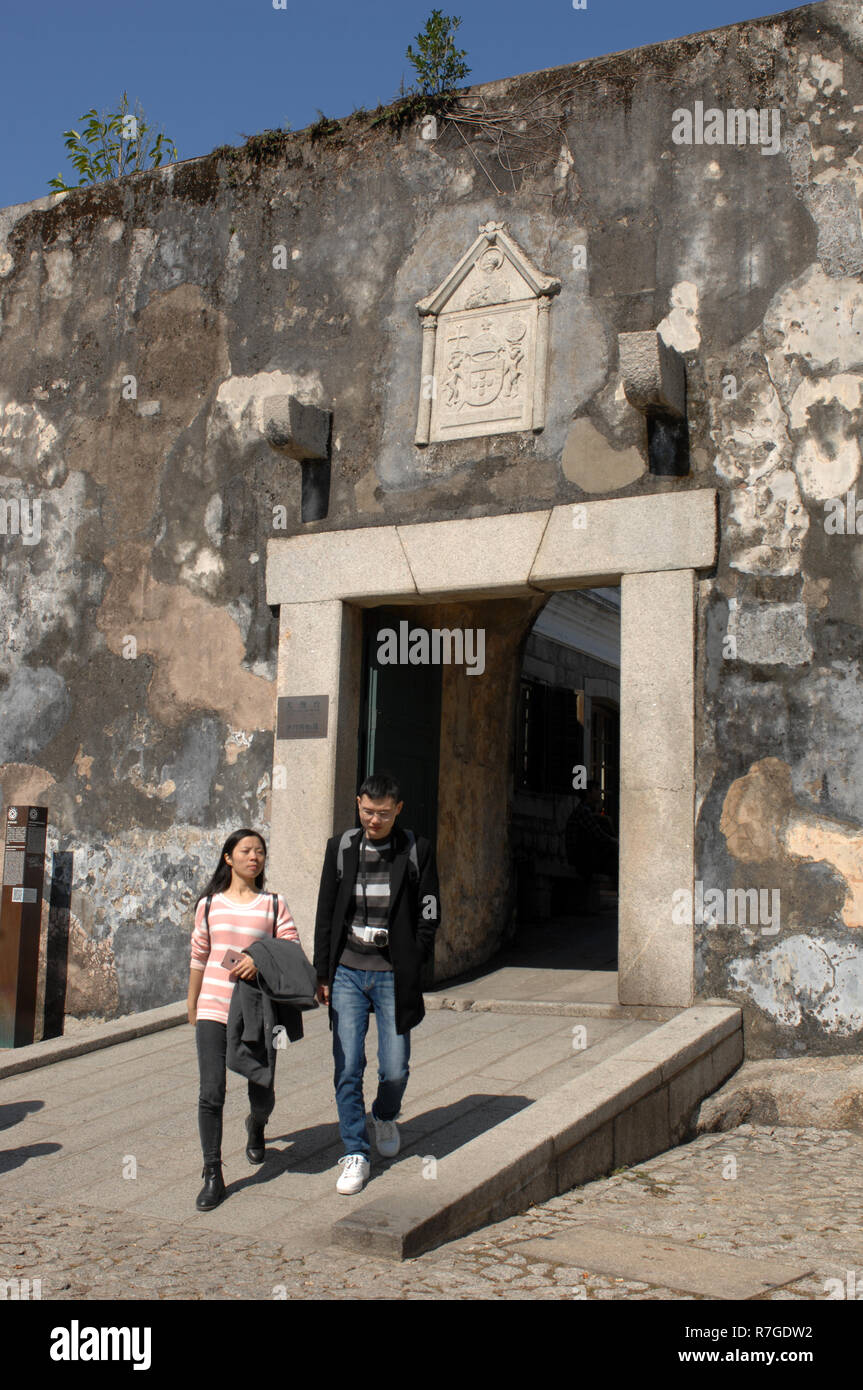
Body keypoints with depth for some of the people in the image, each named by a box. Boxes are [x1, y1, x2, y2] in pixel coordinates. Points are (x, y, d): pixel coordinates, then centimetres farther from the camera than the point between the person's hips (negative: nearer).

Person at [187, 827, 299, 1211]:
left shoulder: (274, 905, 4)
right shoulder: (209, 904, 8)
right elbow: (199, 957, 16)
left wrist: (261, 959, -22)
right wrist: (192, 1005, 20)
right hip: (213, 1009, 0)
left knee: (262, 1096, 7)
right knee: (211, 1093, -9)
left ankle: (256, 1126, 43)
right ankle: (212, 1175, 2)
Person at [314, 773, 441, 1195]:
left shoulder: (416, 851, -1)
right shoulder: (341, 848, 4)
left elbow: (429, 916, 3)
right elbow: (326, 914, 8)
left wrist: (410, 967, -3)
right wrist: (322, 972, 5)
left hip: (393, 975, -1)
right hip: (347, 973, 1)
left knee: (395, 1068, 4)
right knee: (348, 1067, -2)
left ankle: (385, 1116, 36)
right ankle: (356, 1154, 10)